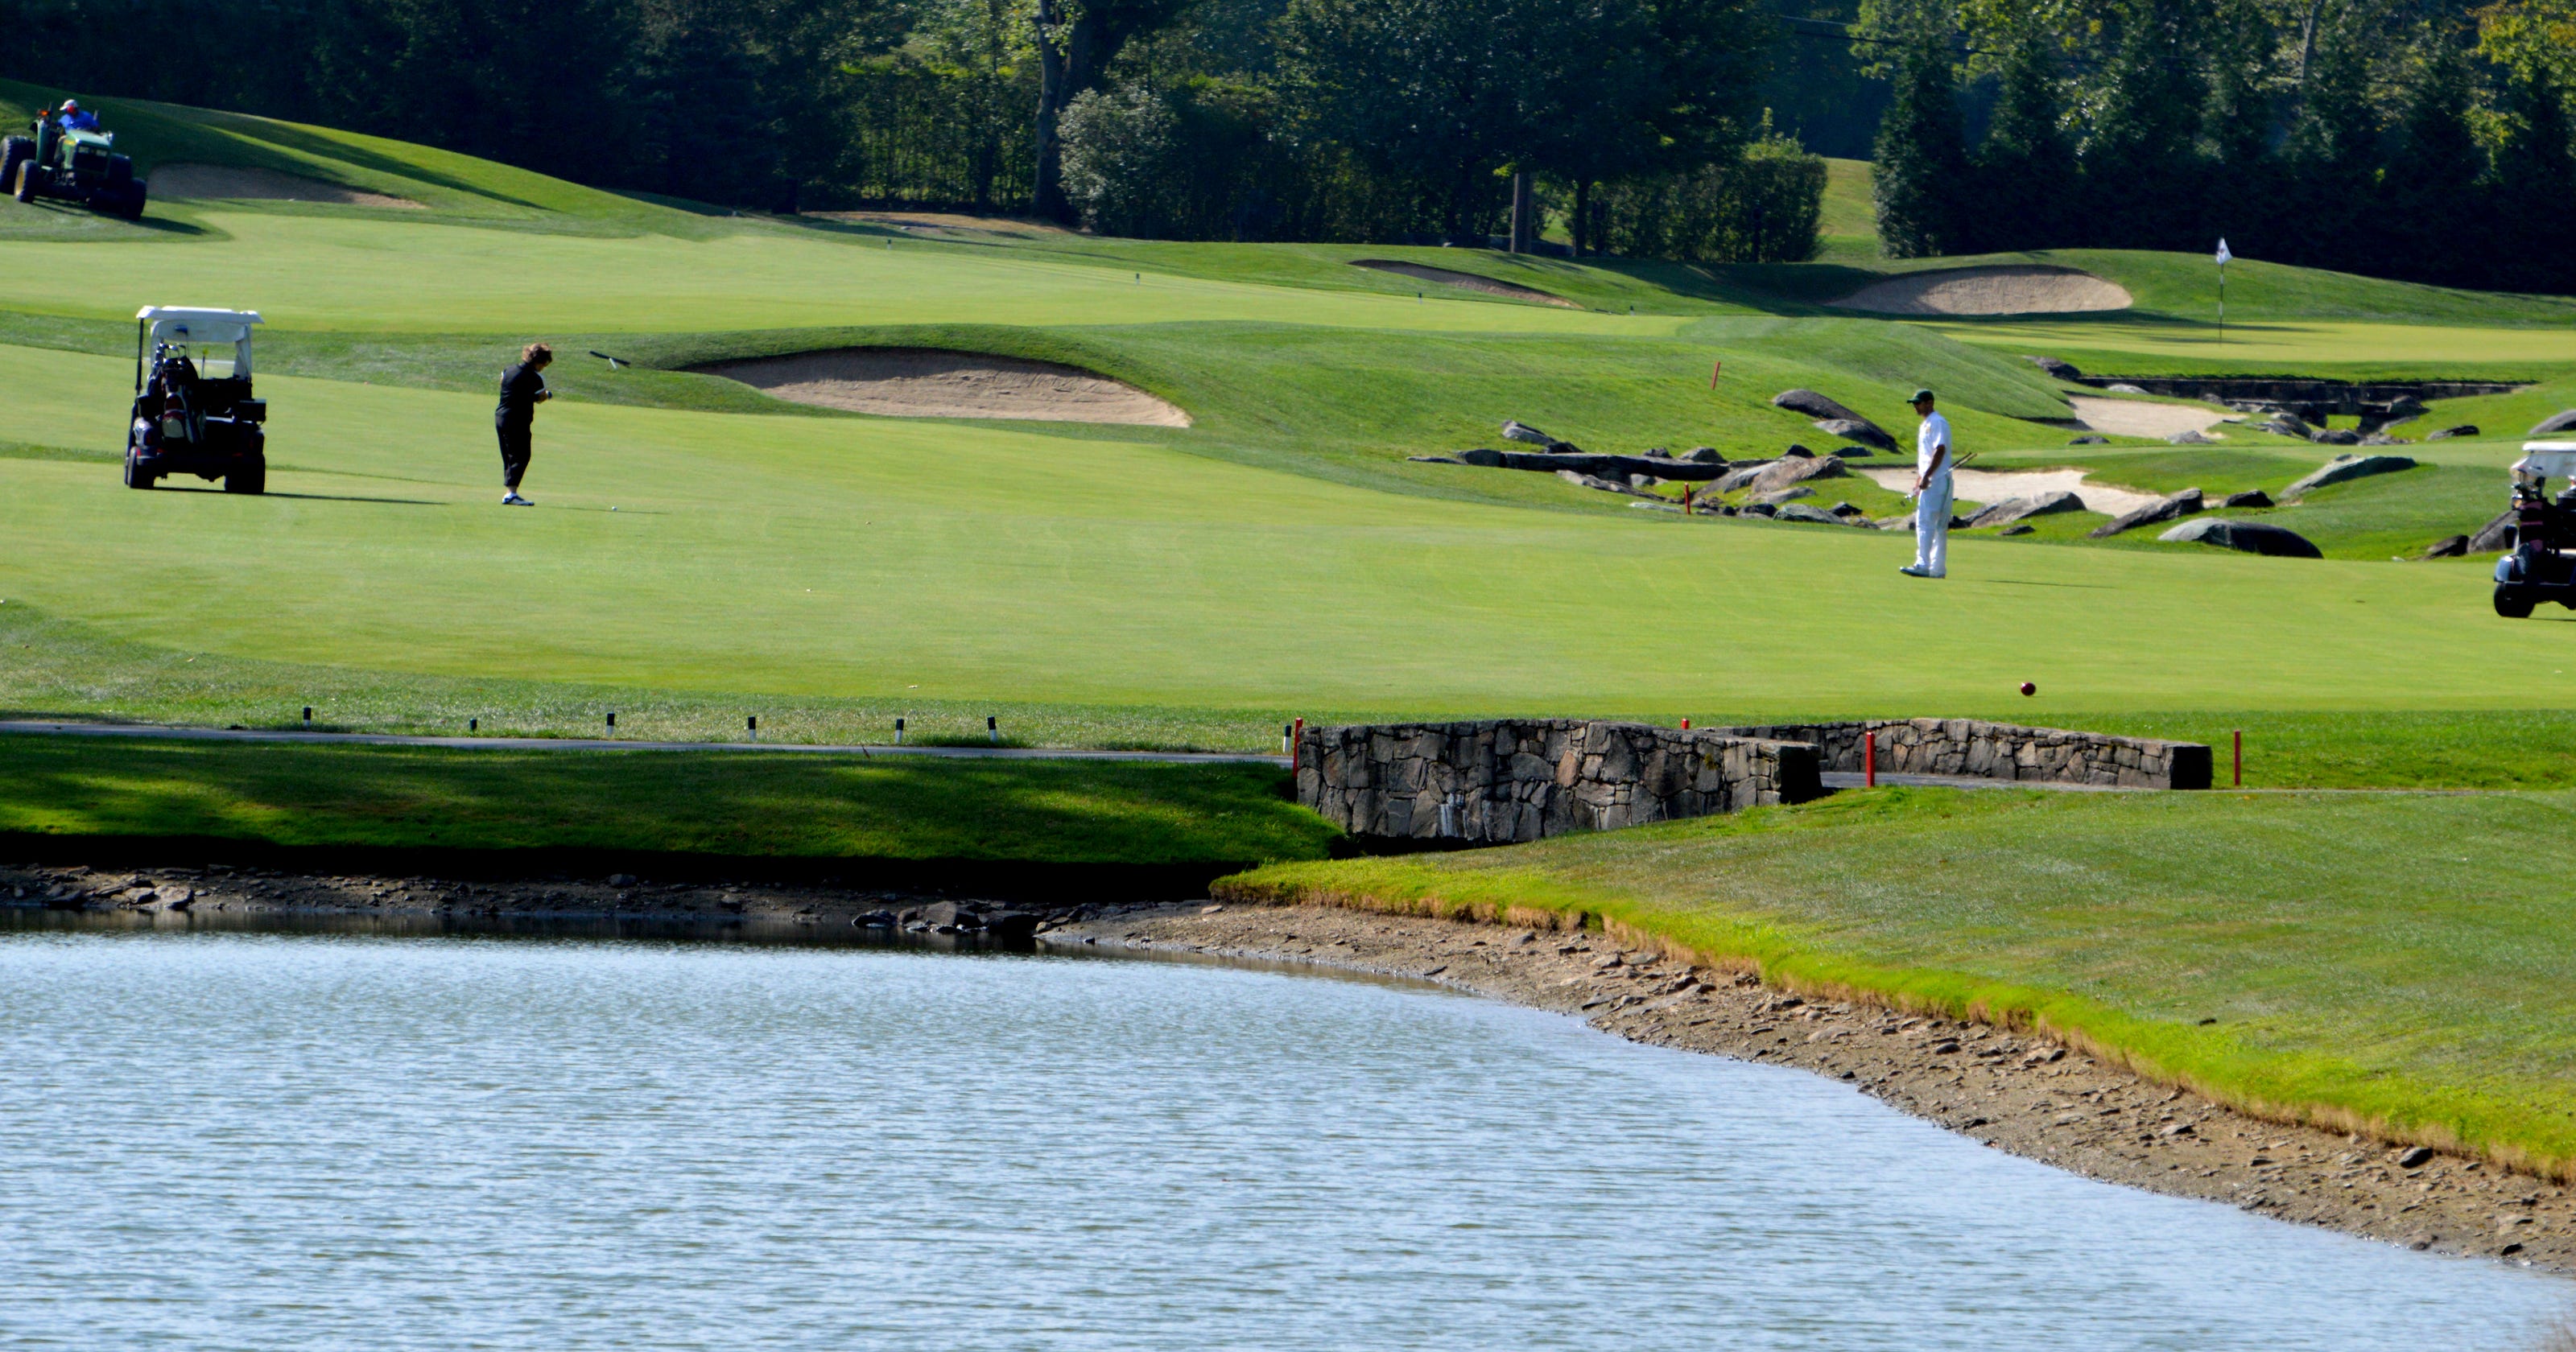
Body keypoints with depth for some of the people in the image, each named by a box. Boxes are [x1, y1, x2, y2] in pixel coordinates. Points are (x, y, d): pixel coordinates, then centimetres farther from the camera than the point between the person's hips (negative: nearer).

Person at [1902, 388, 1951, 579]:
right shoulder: (1925, 425, 21)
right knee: (1938, 525, 10)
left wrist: (1926, 477, -24)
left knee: (1925, 522, -15)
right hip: (1928, 482, 10)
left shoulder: (1937, 423, -11)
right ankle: (1938, 569, 12)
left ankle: (1923, 565, -20)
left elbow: (1940, 450, -20)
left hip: (1937, 480, -10)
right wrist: (1918, 481, 23)